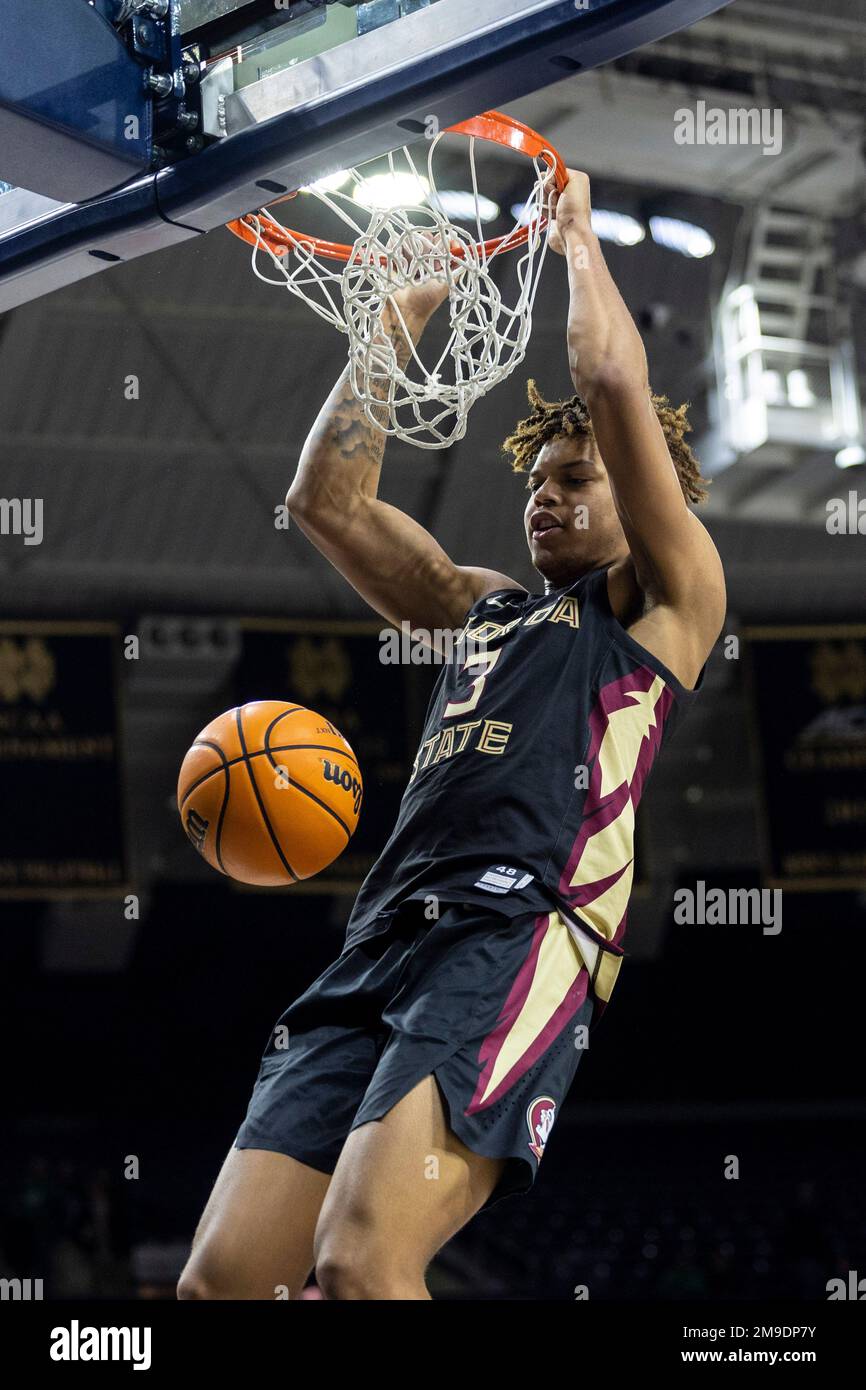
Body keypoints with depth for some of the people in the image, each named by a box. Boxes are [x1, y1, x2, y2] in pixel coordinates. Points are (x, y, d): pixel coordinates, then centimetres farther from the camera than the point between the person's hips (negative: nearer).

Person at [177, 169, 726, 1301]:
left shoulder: (666, 596, 15)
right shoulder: (483, 607, 33)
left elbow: (614, 378, 6)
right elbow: (326, 500, 31)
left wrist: (577, 233, 22)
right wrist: (401, 314, 32)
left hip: (521, 930, -7)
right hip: (384, 940, 7)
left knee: (362, 1261, -30)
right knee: (221, 1279, -9)